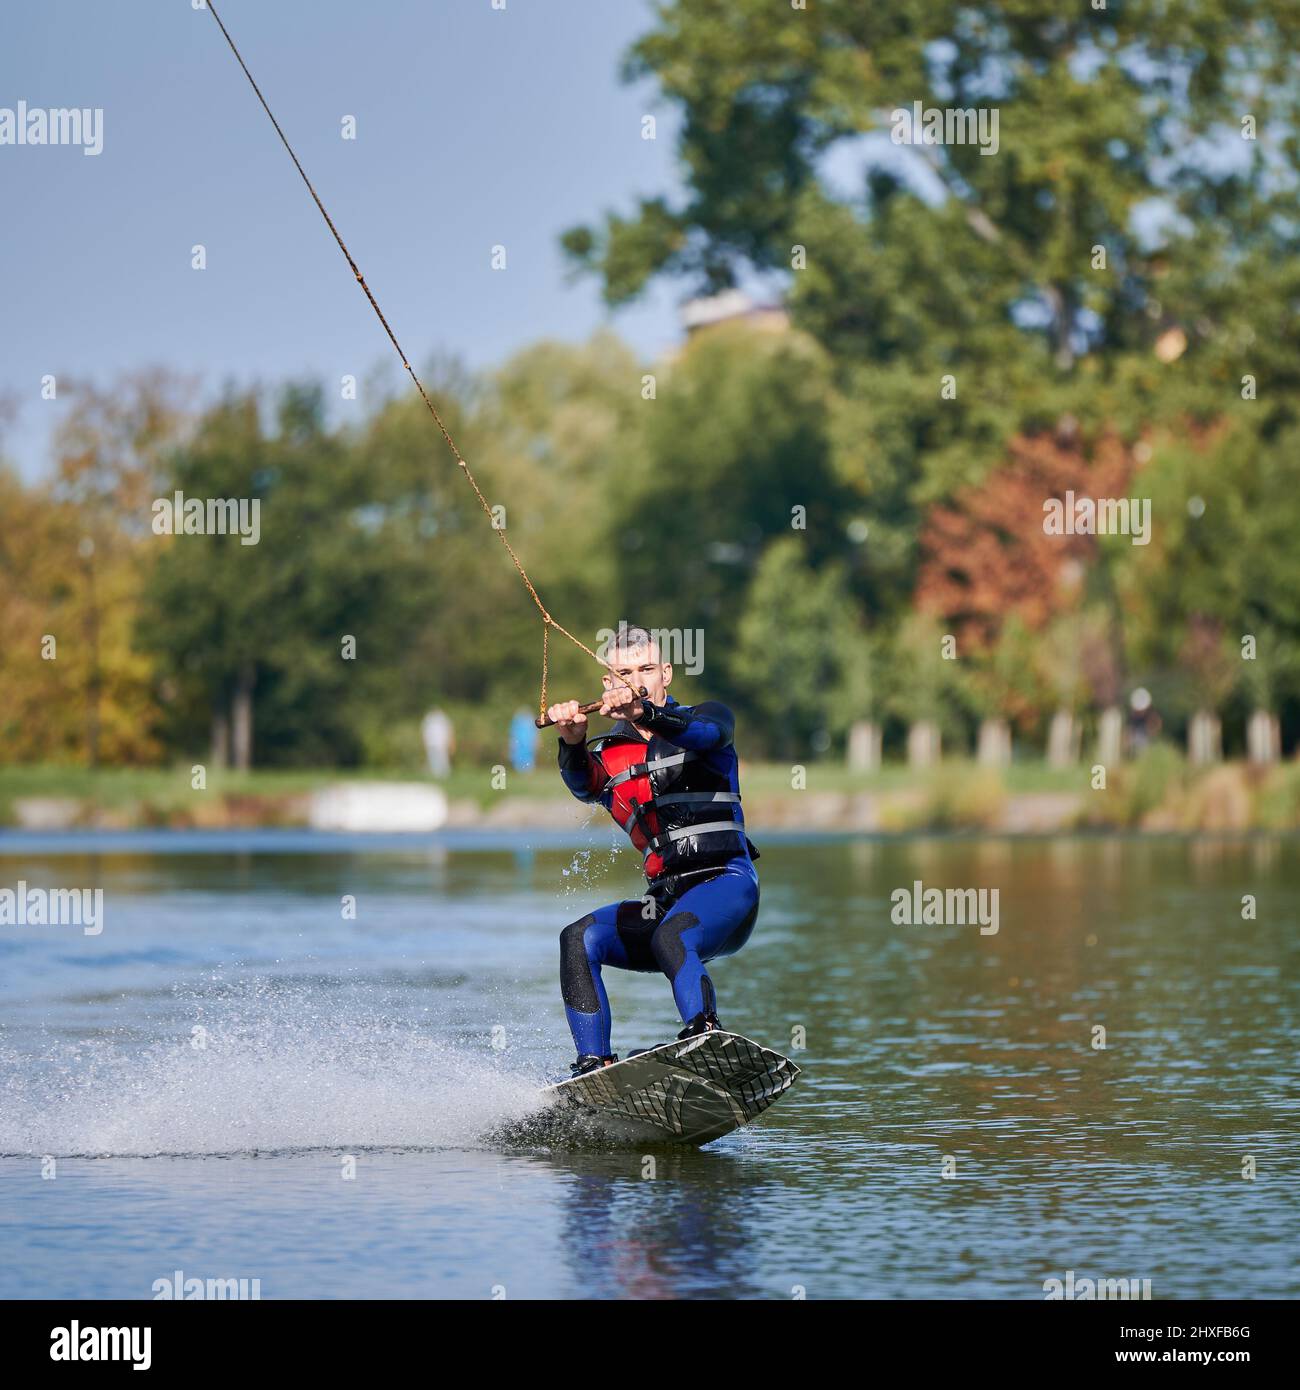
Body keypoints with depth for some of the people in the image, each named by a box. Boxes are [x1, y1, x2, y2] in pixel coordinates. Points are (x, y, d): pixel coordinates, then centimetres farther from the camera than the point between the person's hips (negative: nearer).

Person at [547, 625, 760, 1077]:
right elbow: (583, 785, -9)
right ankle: (594, 1065, -25)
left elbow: (704, 734, -18)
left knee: (669, 936, -34)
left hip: (727, 884, -4)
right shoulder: (608, 755, 16)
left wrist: (644, 714, -40)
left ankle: (705, 1036, -50)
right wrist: (572, 742, -34)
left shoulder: (709, 717, 8)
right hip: (665, 899, 4)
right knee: (579, 939, -20)